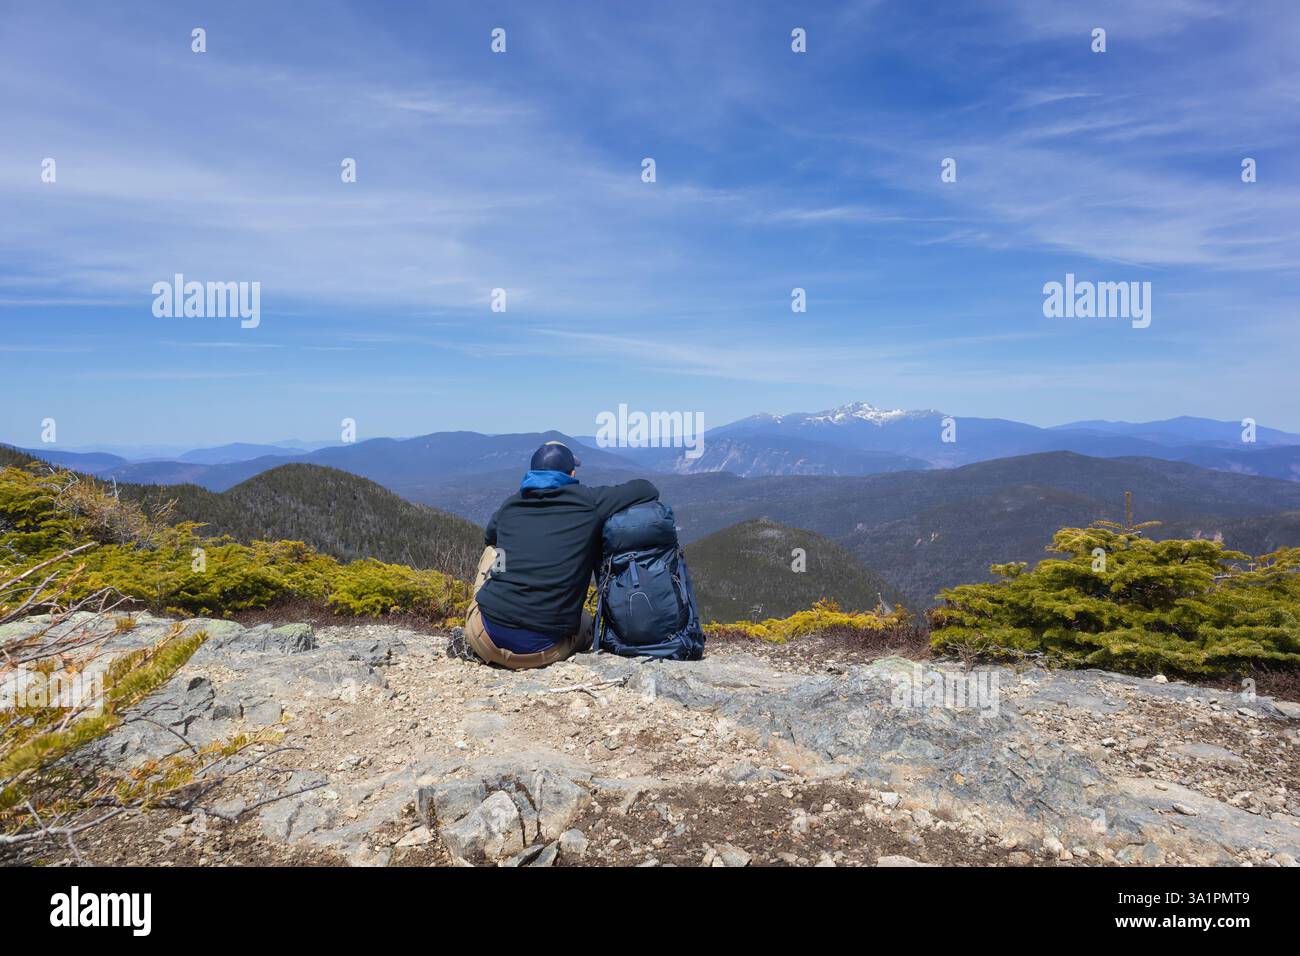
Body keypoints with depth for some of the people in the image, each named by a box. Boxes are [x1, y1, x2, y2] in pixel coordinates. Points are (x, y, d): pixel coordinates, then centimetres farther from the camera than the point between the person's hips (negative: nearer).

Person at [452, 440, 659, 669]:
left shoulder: (511, 505, 9)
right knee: (585, 622, 32)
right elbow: (647, 490, 6)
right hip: (541, 652, -2)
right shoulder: (588, 503, -3)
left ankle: (477, 647, 23)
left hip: (488, 636, 2)